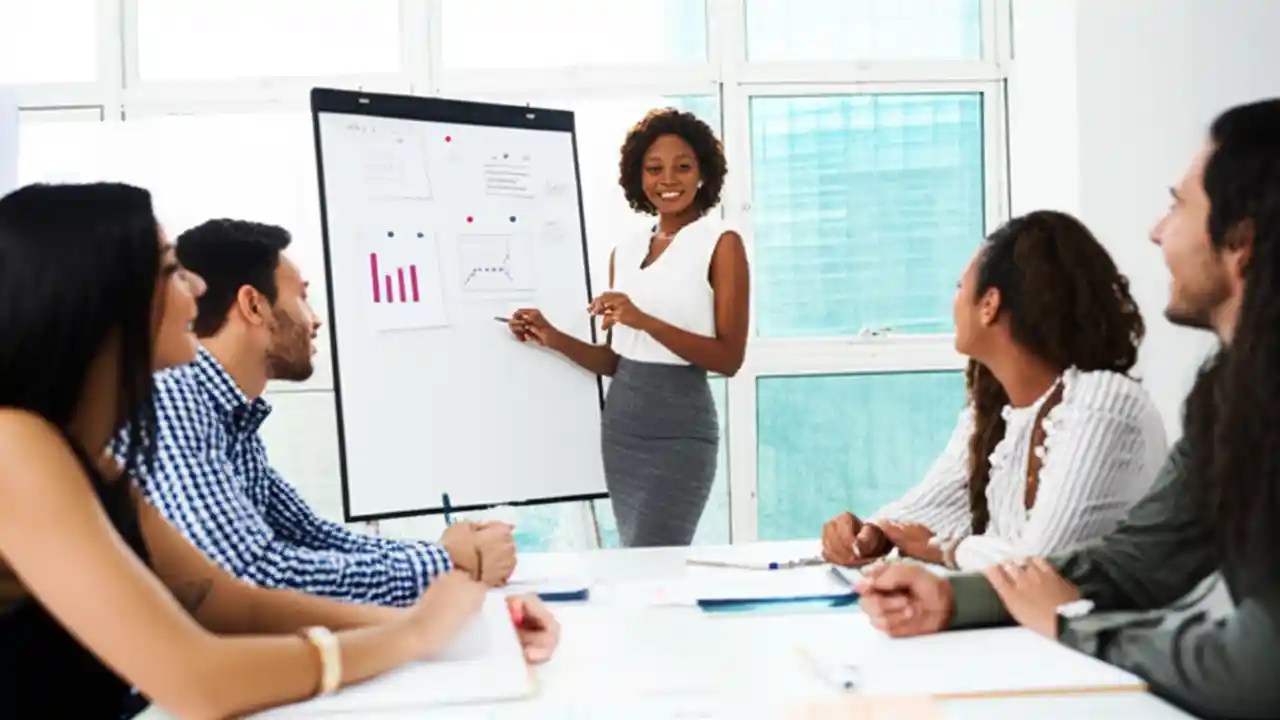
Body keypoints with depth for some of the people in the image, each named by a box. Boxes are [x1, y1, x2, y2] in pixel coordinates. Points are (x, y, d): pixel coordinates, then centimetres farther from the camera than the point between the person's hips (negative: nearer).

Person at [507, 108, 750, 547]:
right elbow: (616, 361, 14)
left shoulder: (721, 245, -4)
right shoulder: (626, 252, 11)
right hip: (620, 425, 6)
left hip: (679, 429, -6)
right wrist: (554, 340, -1)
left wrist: (643, 320, -21)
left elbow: (729, 359, -12)